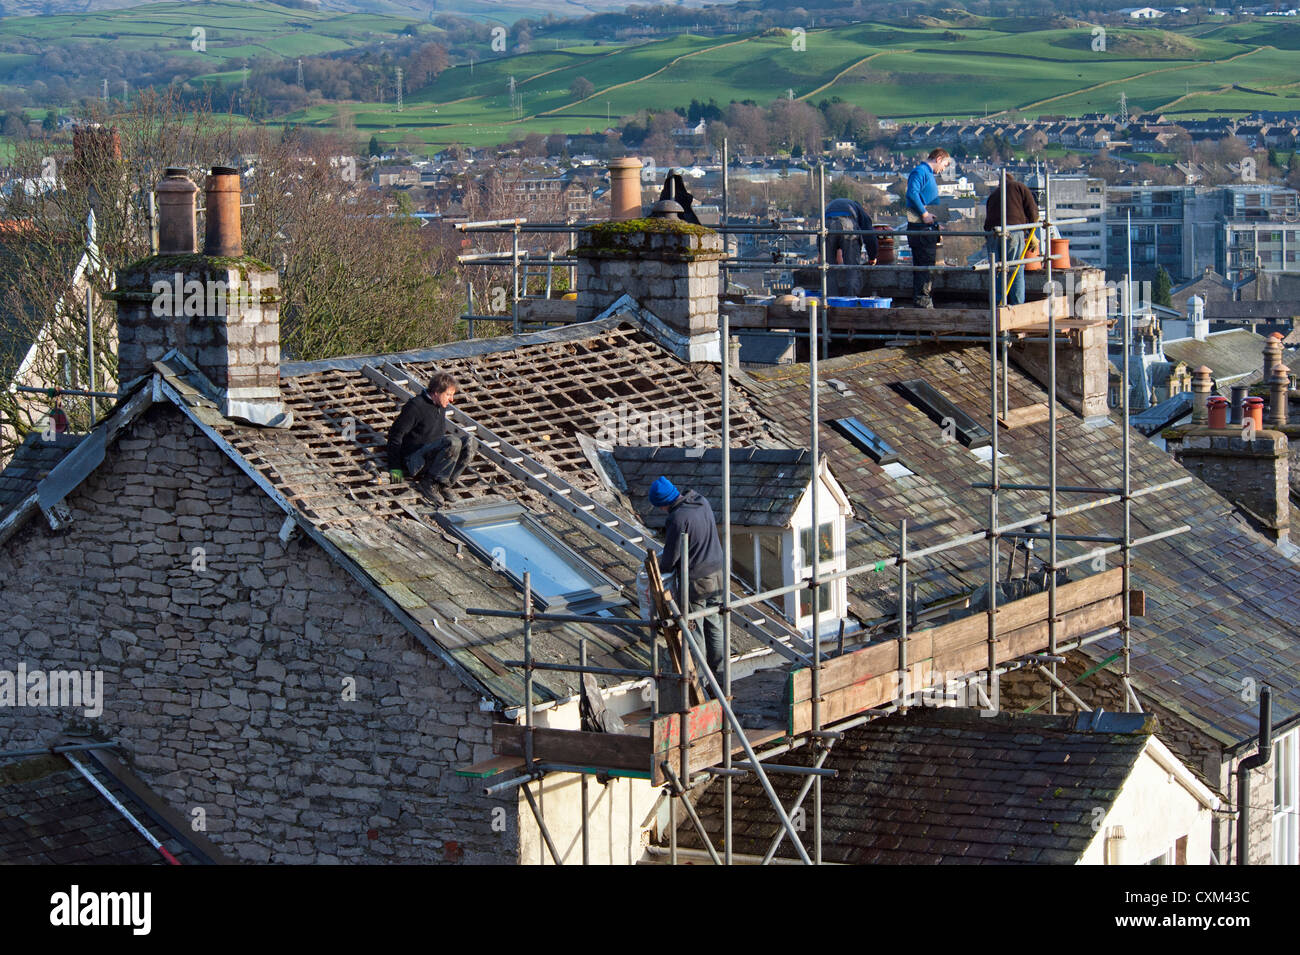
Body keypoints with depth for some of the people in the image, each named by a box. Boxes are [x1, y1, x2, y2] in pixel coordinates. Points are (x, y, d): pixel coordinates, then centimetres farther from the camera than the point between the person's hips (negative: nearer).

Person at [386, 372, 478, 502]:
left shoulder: (441, 407, 12)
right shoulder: (416, 406, -13)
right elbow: (396, 434, -11)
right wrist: (394, 467, -11)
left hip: (434, 454, 8)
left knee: (470, 441, -11)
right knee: (454, 443, -31)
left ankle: (444, 483, -11)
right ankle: (429, 482, -17)